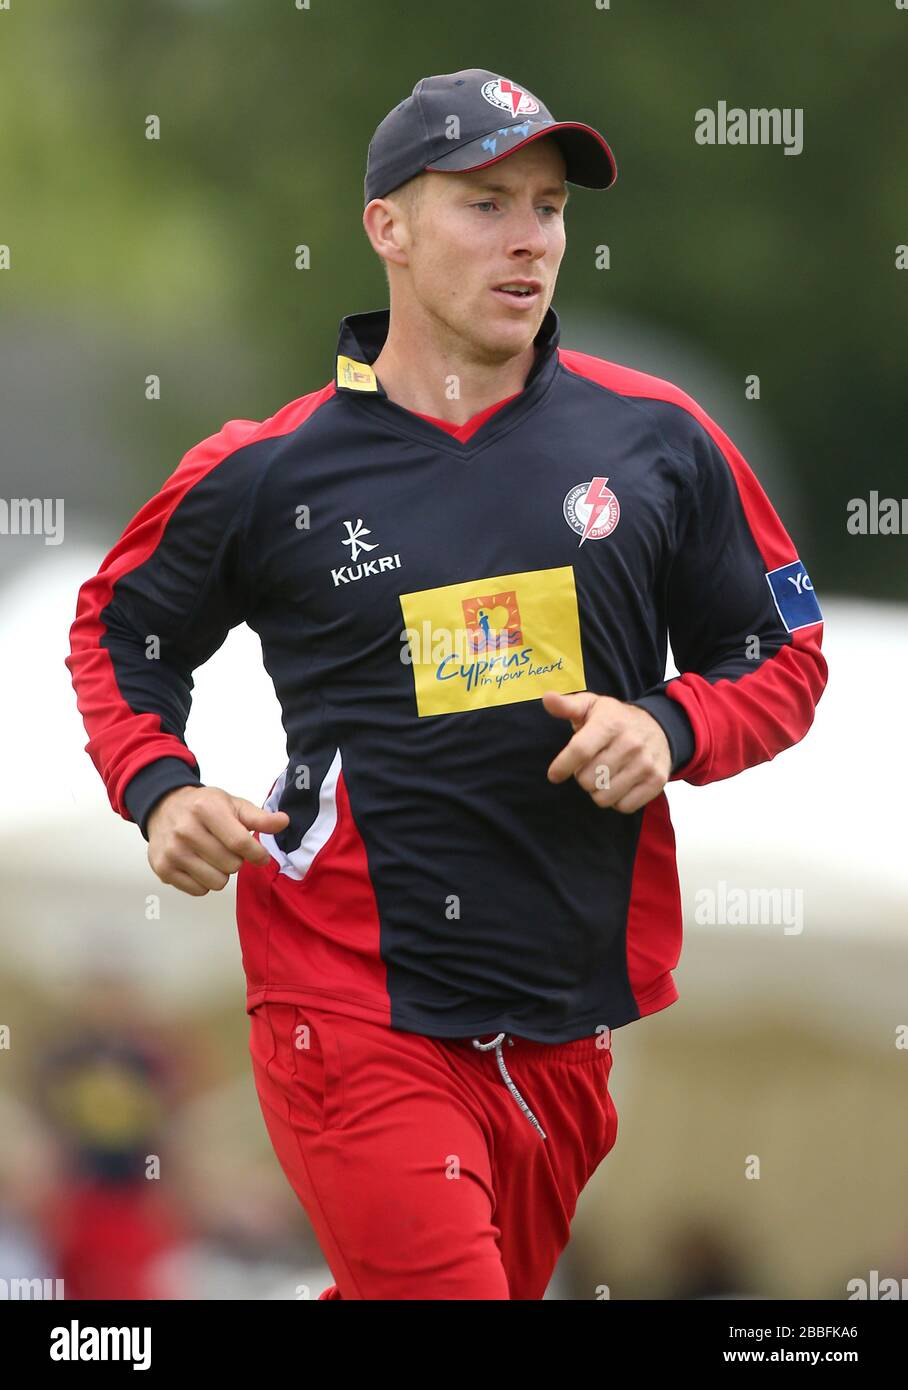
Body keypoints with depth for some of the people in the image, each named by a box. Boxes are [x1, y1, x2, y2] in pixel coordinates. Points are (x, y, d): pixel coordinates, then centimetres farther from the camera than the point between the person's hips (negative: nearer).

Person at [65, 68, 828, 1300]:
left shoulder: (655, 437, 3)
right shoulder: (269, 470, 0)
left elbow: (786, 657, 12)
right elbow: (119, 629, 17)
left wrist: (671, 729, -8)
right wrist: (160, 792, -1)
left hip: (571, 1034, 4)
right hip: (356, 1017, -3)